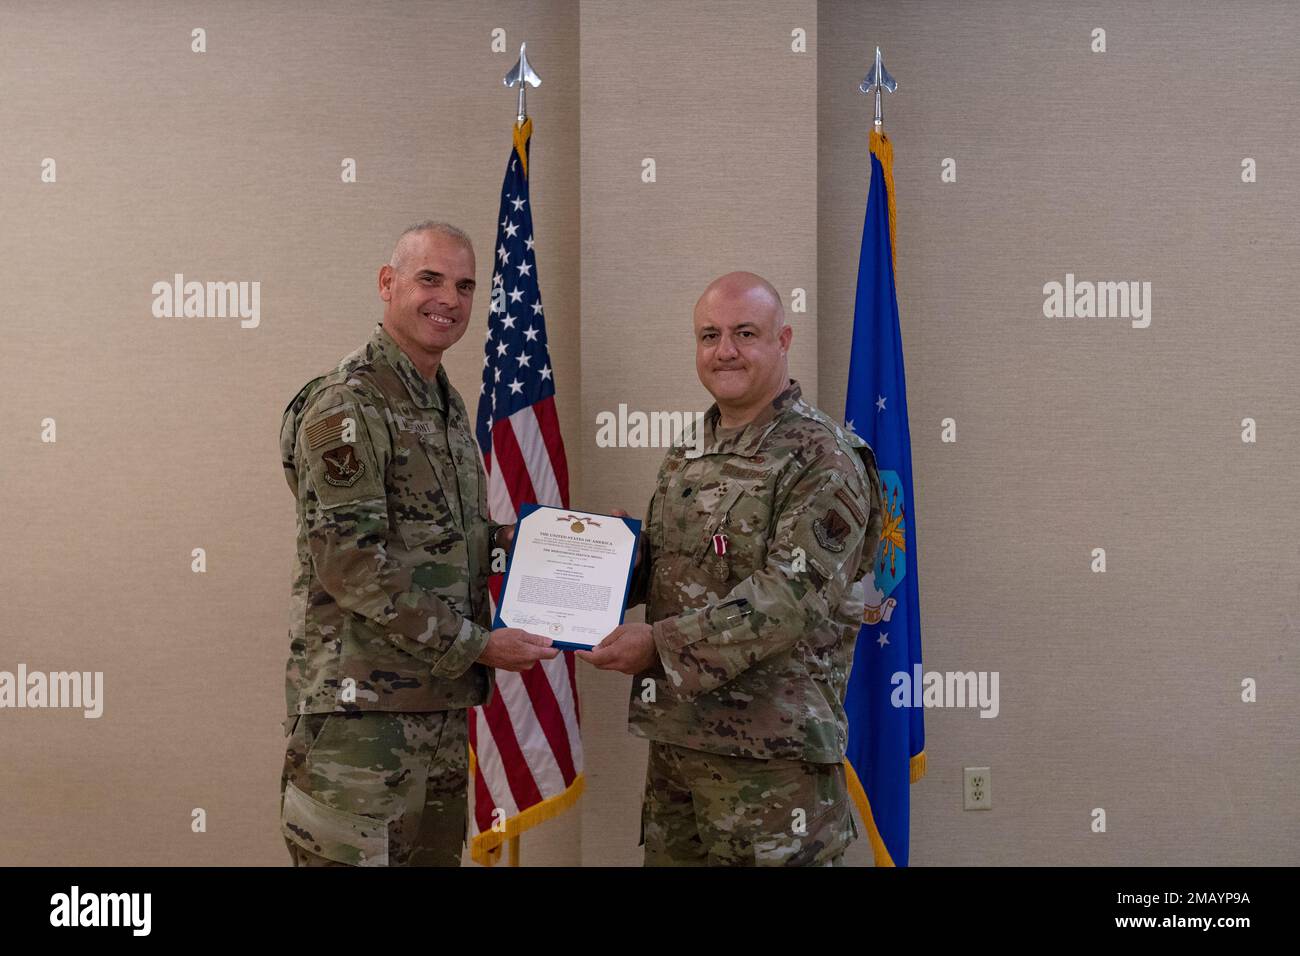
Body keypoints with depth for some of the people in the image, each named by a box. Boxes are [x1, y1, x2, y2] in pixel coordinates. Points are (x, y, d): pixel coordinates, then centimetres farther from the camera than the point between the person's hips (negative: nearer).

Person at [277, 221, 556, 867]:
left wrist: (501, 540, 5)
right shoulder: (346, 406, -13)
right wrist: (477, 644, -17)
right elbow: (349, 564, -20)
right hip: (363, 704, -9)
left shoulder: (449, 406, 15)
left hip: (443, 704, 9)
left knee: (436, 852, 15)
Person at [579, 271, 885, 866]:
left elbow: (794, 596, -21)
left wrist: (662, 644, -25)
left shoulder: (822, 460, -11)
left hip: (772, 748, -7)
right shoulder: (686, 459, 14)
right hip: (673, 733, 8)